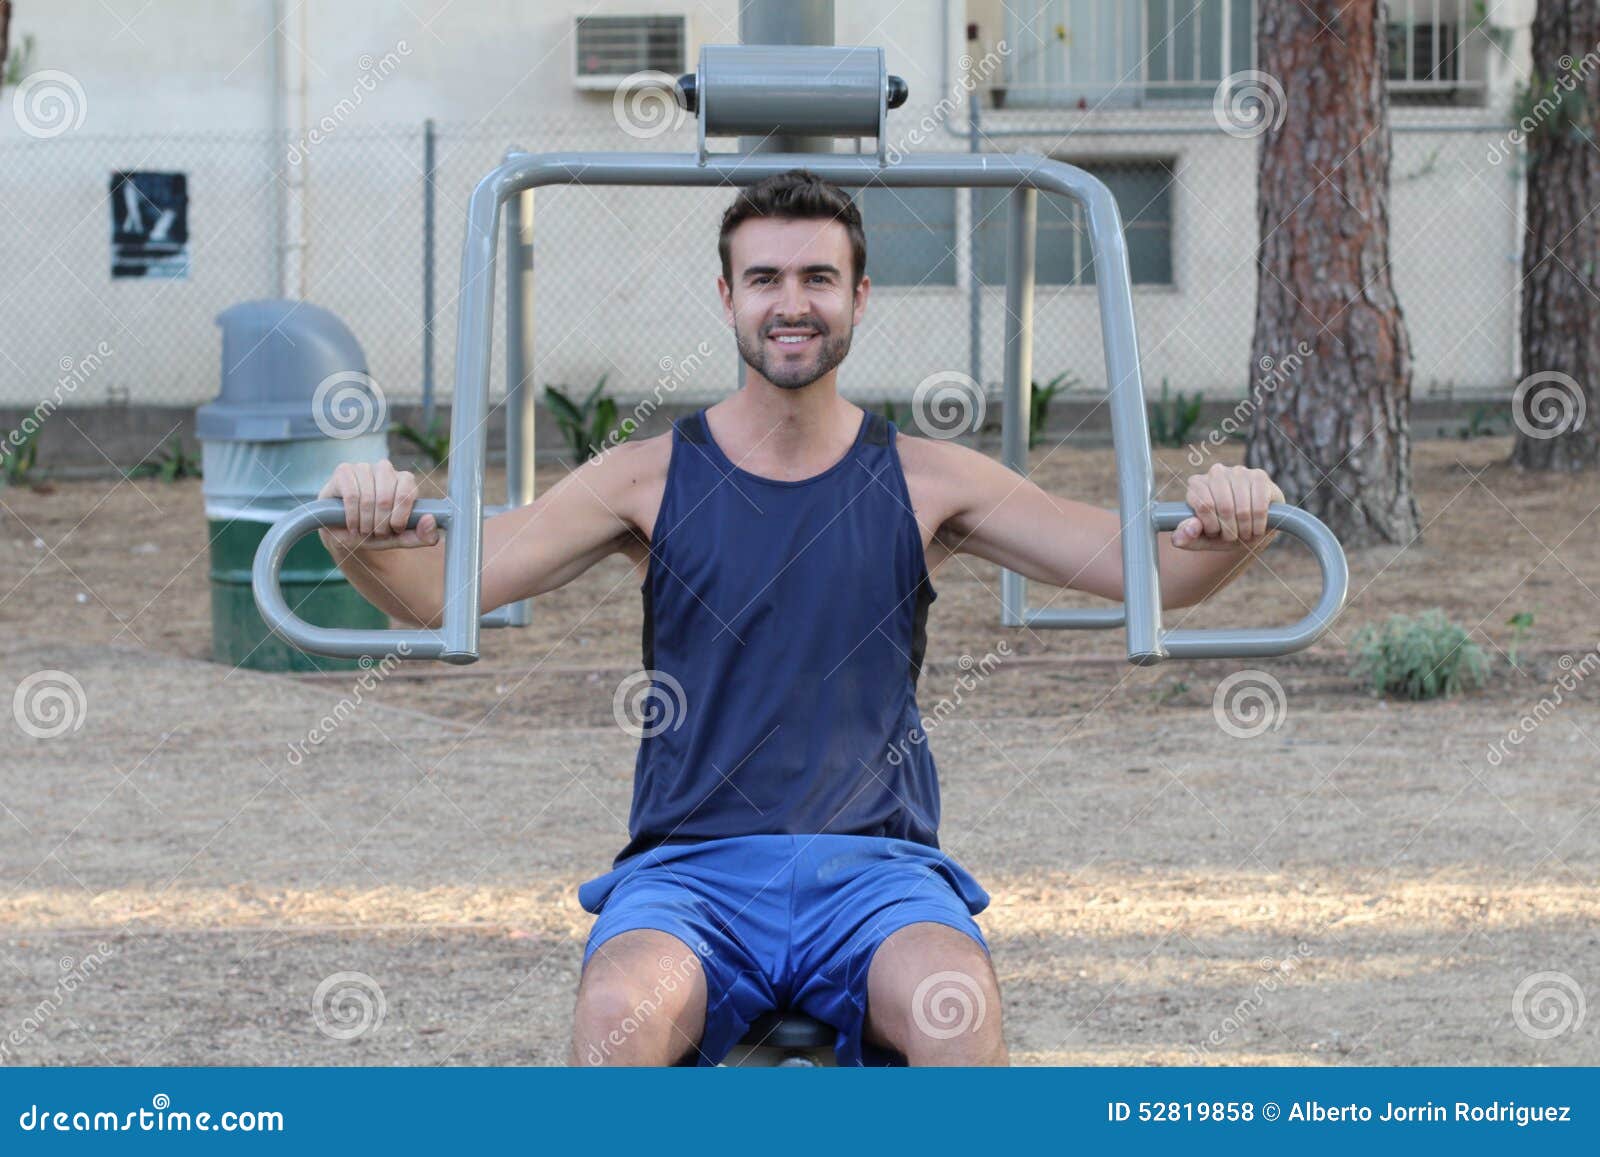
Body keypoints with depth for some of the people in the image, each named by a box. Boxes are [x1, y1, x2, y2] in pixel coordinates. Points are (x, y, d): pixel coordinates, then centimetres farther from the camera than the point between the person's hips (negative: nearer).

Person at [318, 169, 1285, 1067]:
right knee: (622, 1011, -34)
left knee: (958, 1009, -33)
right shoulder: (651, 479, 7)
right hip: (689, 869, 0)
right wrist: (368, 540, -25)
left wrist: (1224, 537, -21)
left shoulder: (928, 483, 8)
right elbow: (438, 591, -2)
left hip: (874, 870, 0)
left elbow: (1149, 568, 2)